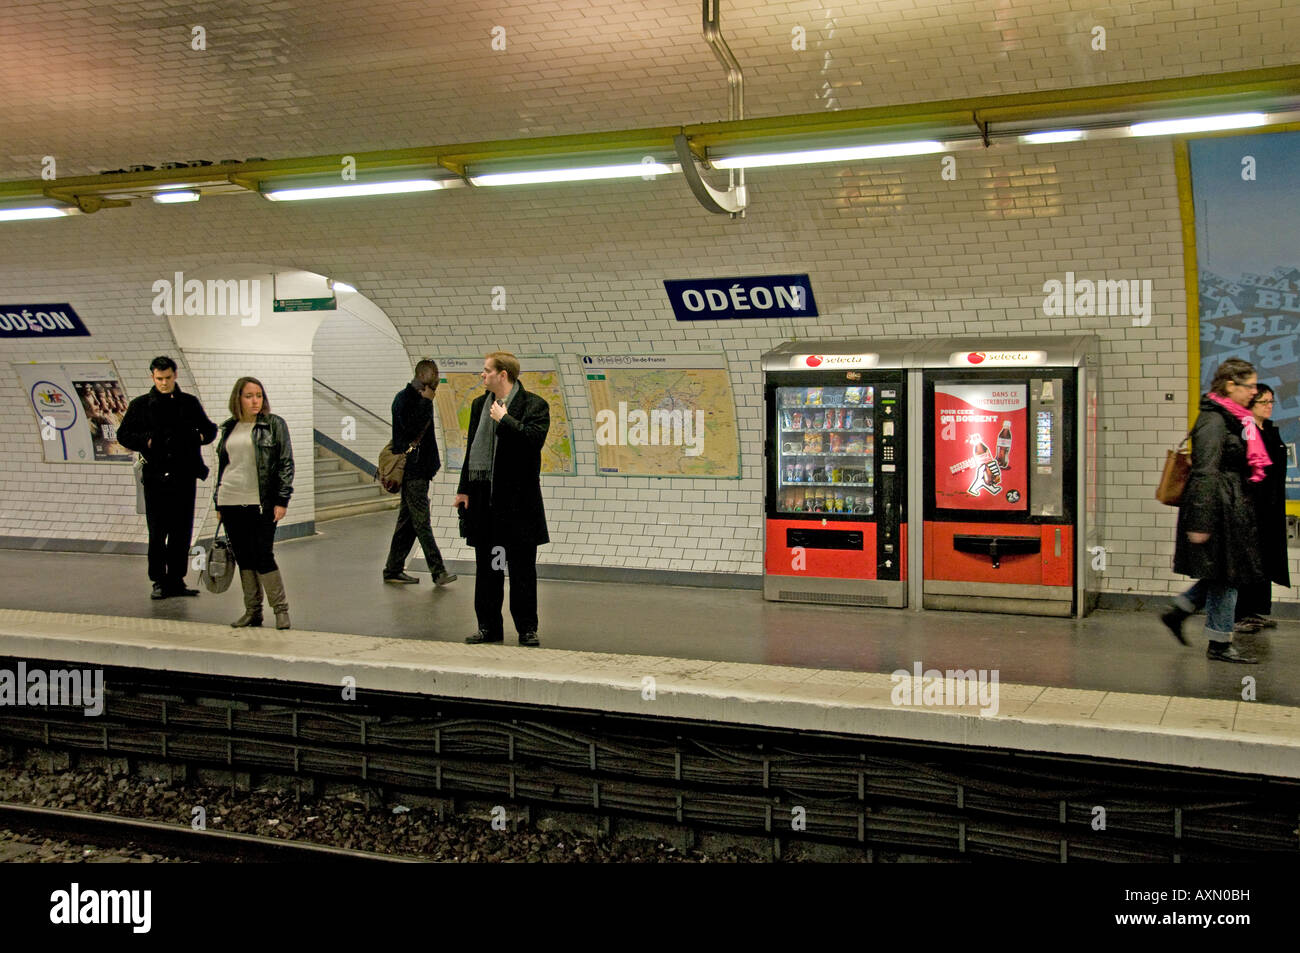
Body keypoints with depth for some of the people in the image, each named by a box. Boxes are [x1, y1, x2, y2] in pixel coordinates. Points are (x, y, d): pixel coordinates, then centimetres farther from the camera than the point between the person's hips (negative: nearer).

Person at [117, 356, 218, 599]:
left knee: (182, 532, 5)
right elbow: (123, 435, 8)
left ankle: (176, 580, 14)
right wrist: (146, 441, -8)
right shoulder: (141, 405, 6)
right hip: (155, 476, -2)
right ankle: (159, 582, 7)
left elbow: (210, 429, 20)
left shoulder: (190, 403, 10)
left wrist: (201, 437, -1)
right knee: (157, 533, -1)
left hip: (185, 476, 2)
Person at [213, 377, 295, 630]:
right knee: (243, 558, 8)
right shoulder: (229, 428, 13)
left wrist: (282, 500, -10)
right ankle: (252, 611, 16)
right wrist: (218, 501, 16)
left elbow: (286, 463, -3)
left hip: (260, 502, -5)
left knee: (263, 556, -7)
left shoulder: (274, 425, -1)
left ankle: (281, 609, 5)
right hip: (231, 502, 5)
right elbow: (222, 464, 19)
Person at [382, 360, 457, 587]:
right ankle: (438, 571, -8)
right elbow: (412, 428, -22)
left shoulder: (418, 398, 19)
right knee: (421, 522, -8)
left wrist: (433, 461, 18)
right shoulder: (404, 398, -9)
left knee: (408, 522, 11)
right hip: (411, 469, -10)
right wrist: (427, 402, -15)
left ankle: (393, 570, 16)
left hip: (420, 468, 10)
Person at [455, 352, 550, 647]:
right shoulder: (479, 405, 13)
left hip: (518, 500, -6)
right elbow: (472, 448, 16)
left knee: (522, 568, 2)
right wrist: (464, 488, 12)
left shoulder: (534, 405, -6)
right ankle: (489, 626, 20)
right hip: (484, 497, 6)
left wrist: (504, 419, -15)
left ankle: (527, 629, 11)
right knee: (486, 567, 11)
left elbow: (534, 438, -23)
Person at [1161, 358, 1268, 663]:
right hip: (1220, 511, -10)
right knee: (1225, 574, -1)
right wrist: (1201, 523, -24)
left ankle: (1176, 612, 23)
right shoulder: (1213, 421, -17)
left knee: (1222, 575, 13)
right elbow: (1205, 474, -22)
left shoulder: (1233, 419, 14)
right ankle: (1220, 645, 10)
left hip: (1233, 510, 10)